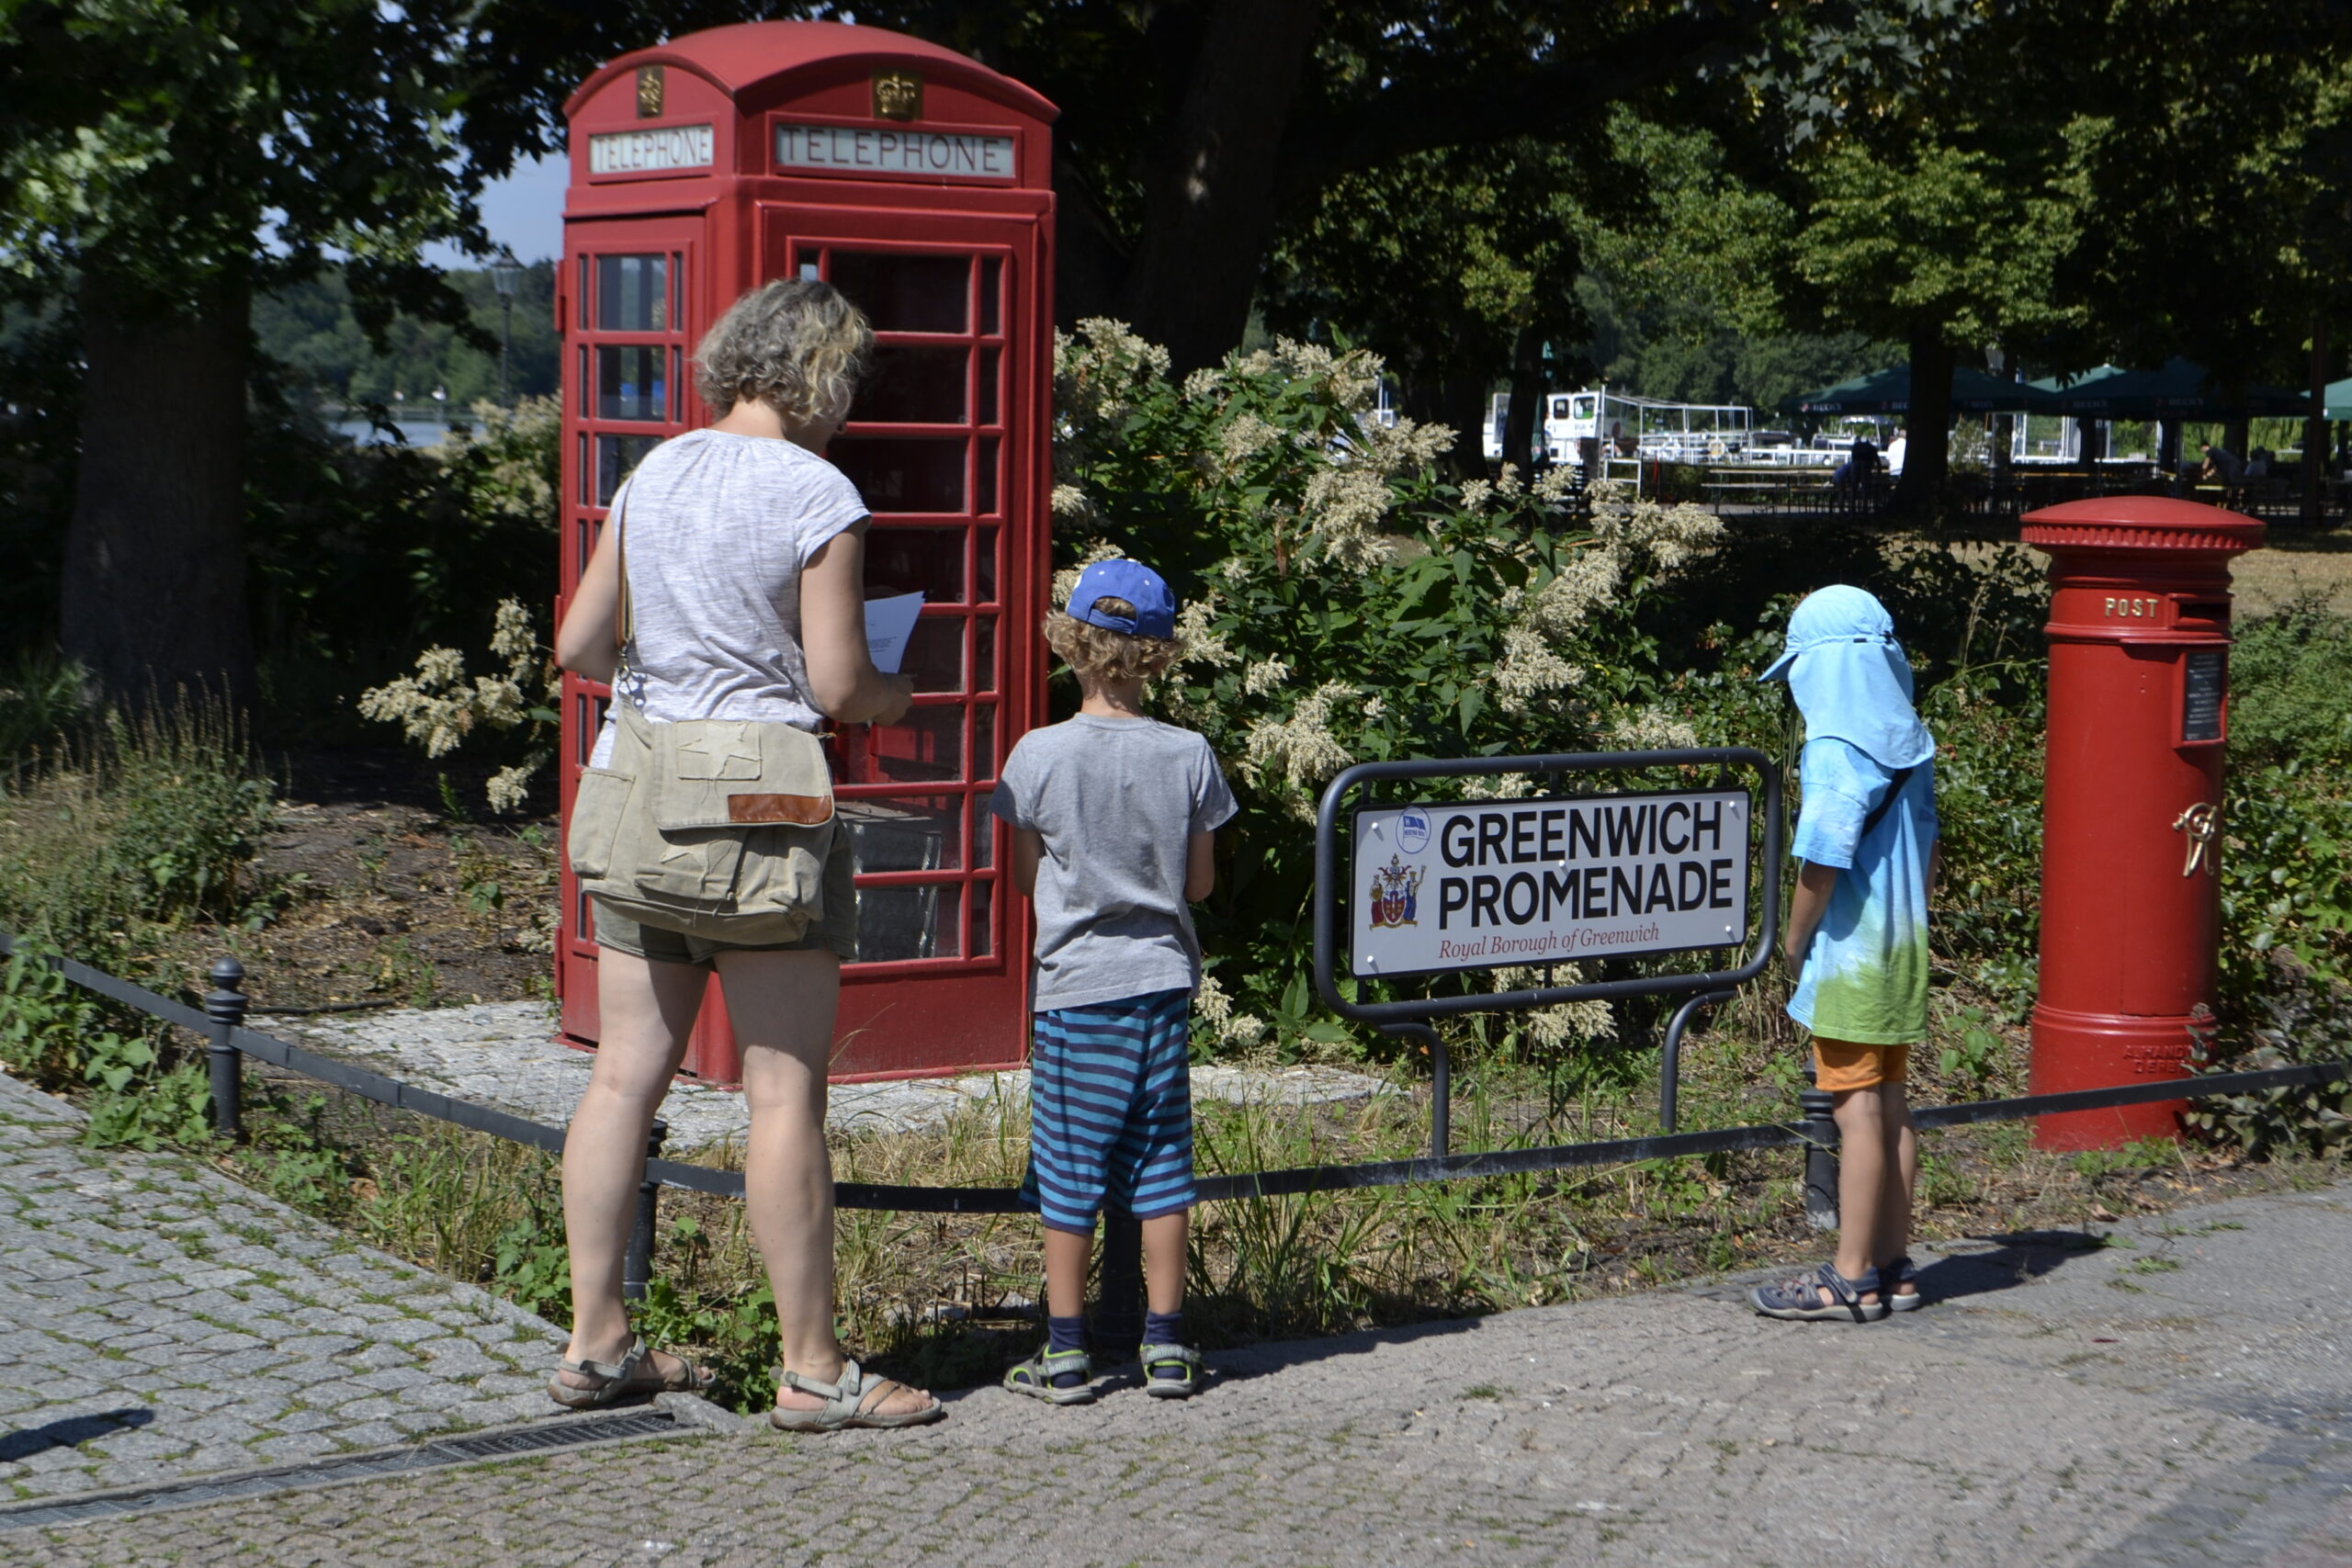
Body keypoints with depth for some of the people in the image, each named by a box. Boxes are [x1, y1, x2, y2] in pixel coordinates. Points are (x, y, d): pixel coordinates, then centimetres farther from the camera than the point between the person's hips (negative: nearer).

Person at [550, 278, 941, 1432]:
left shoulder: (655, 473, 8)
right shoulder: (817, 493, -10)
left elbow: (579, 646, 11)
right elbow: (837, 686, -13)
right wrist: (890, 696, 8)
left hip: (634, 798, 7)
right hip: (759, 811, -7)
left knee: (626, 1072, 10)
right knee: (785, 1088, -2)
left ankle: (595, 1343, 15)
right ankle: (812, 1368, 3)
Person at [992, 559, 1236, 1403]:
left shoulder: (1040, 755, -10)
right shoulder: (1188, 755, -4)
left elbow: (1025, 879, -2)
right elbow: (1200, 883, 3)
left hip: (1076, 985, -2)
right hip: (1164, 982, 2)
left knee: (1070, 1171, 5)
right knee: (1160, 1163, 9)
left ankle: (1065, 1352, 9)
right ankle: (1166, 1344, 12)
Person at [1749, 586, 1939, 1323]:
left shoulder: (1836, 749, -18)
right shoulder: (1909, 743, 8)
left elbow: (1821, 861, -19)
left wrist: (1794, 942, -6)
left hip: (1850, 955, -8)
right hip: (1903, 948, 8)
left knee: (1859, 1109, -4)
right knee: (1890, 1103, 12)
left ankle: (1851, 1277, 0)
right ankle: (1892, 1263, 18)